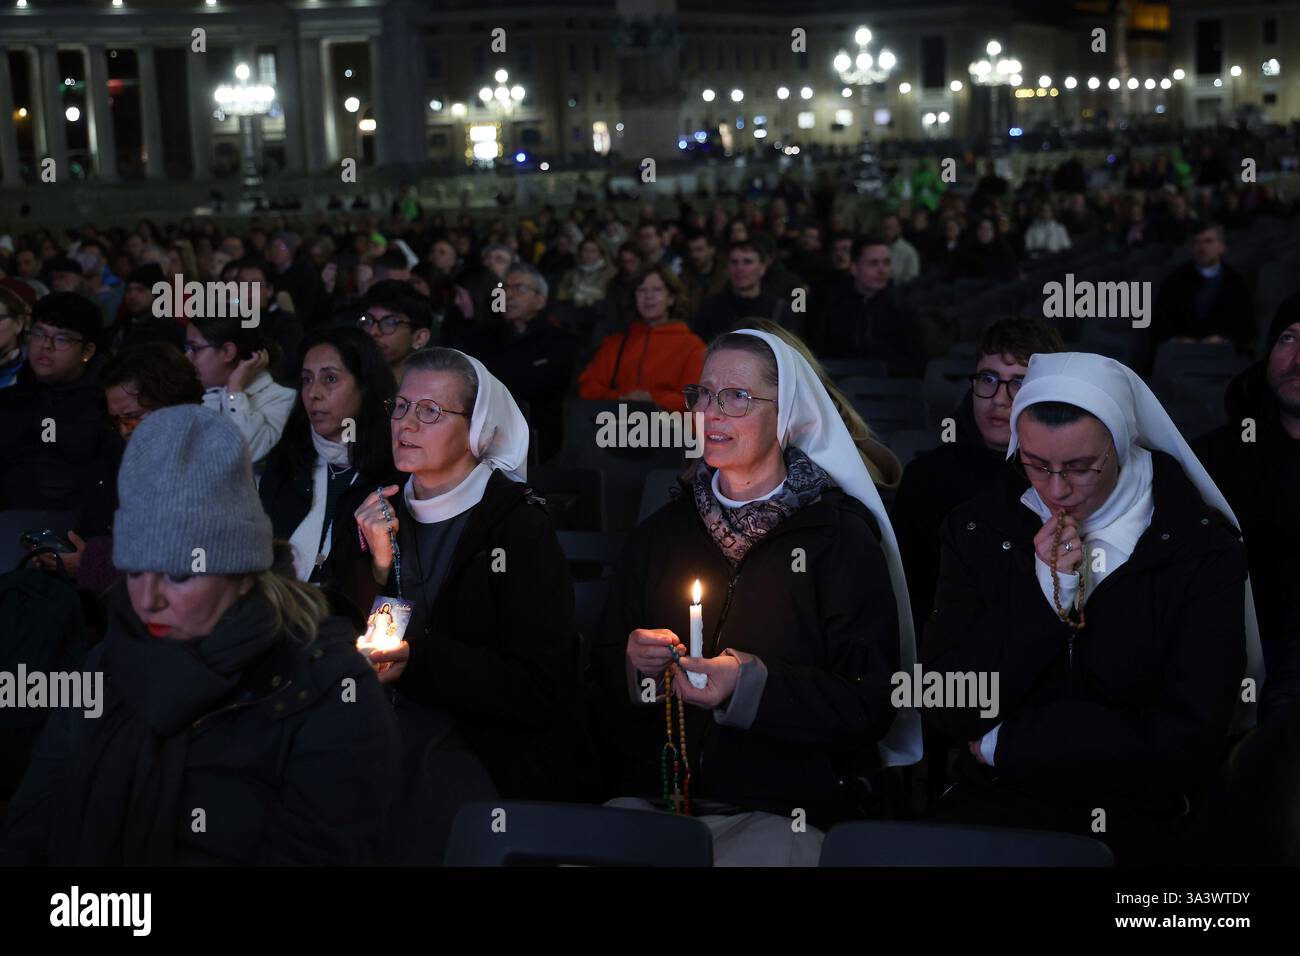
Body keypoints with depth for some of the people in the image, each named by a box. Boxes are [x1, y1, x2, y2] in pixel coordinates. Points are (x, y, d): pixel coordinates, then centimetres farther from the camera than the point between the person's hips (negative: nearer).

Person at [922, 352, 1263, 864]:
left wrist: (1004, 743, -9)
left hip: (1133, 820, -2)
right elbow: (947, 711, -7)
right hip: (989, 804, 2)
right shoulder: (979, 528, -2)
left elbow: (1186, 746, -14)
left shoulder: (1201, 549, -9)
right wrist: (1046, 596, -18)